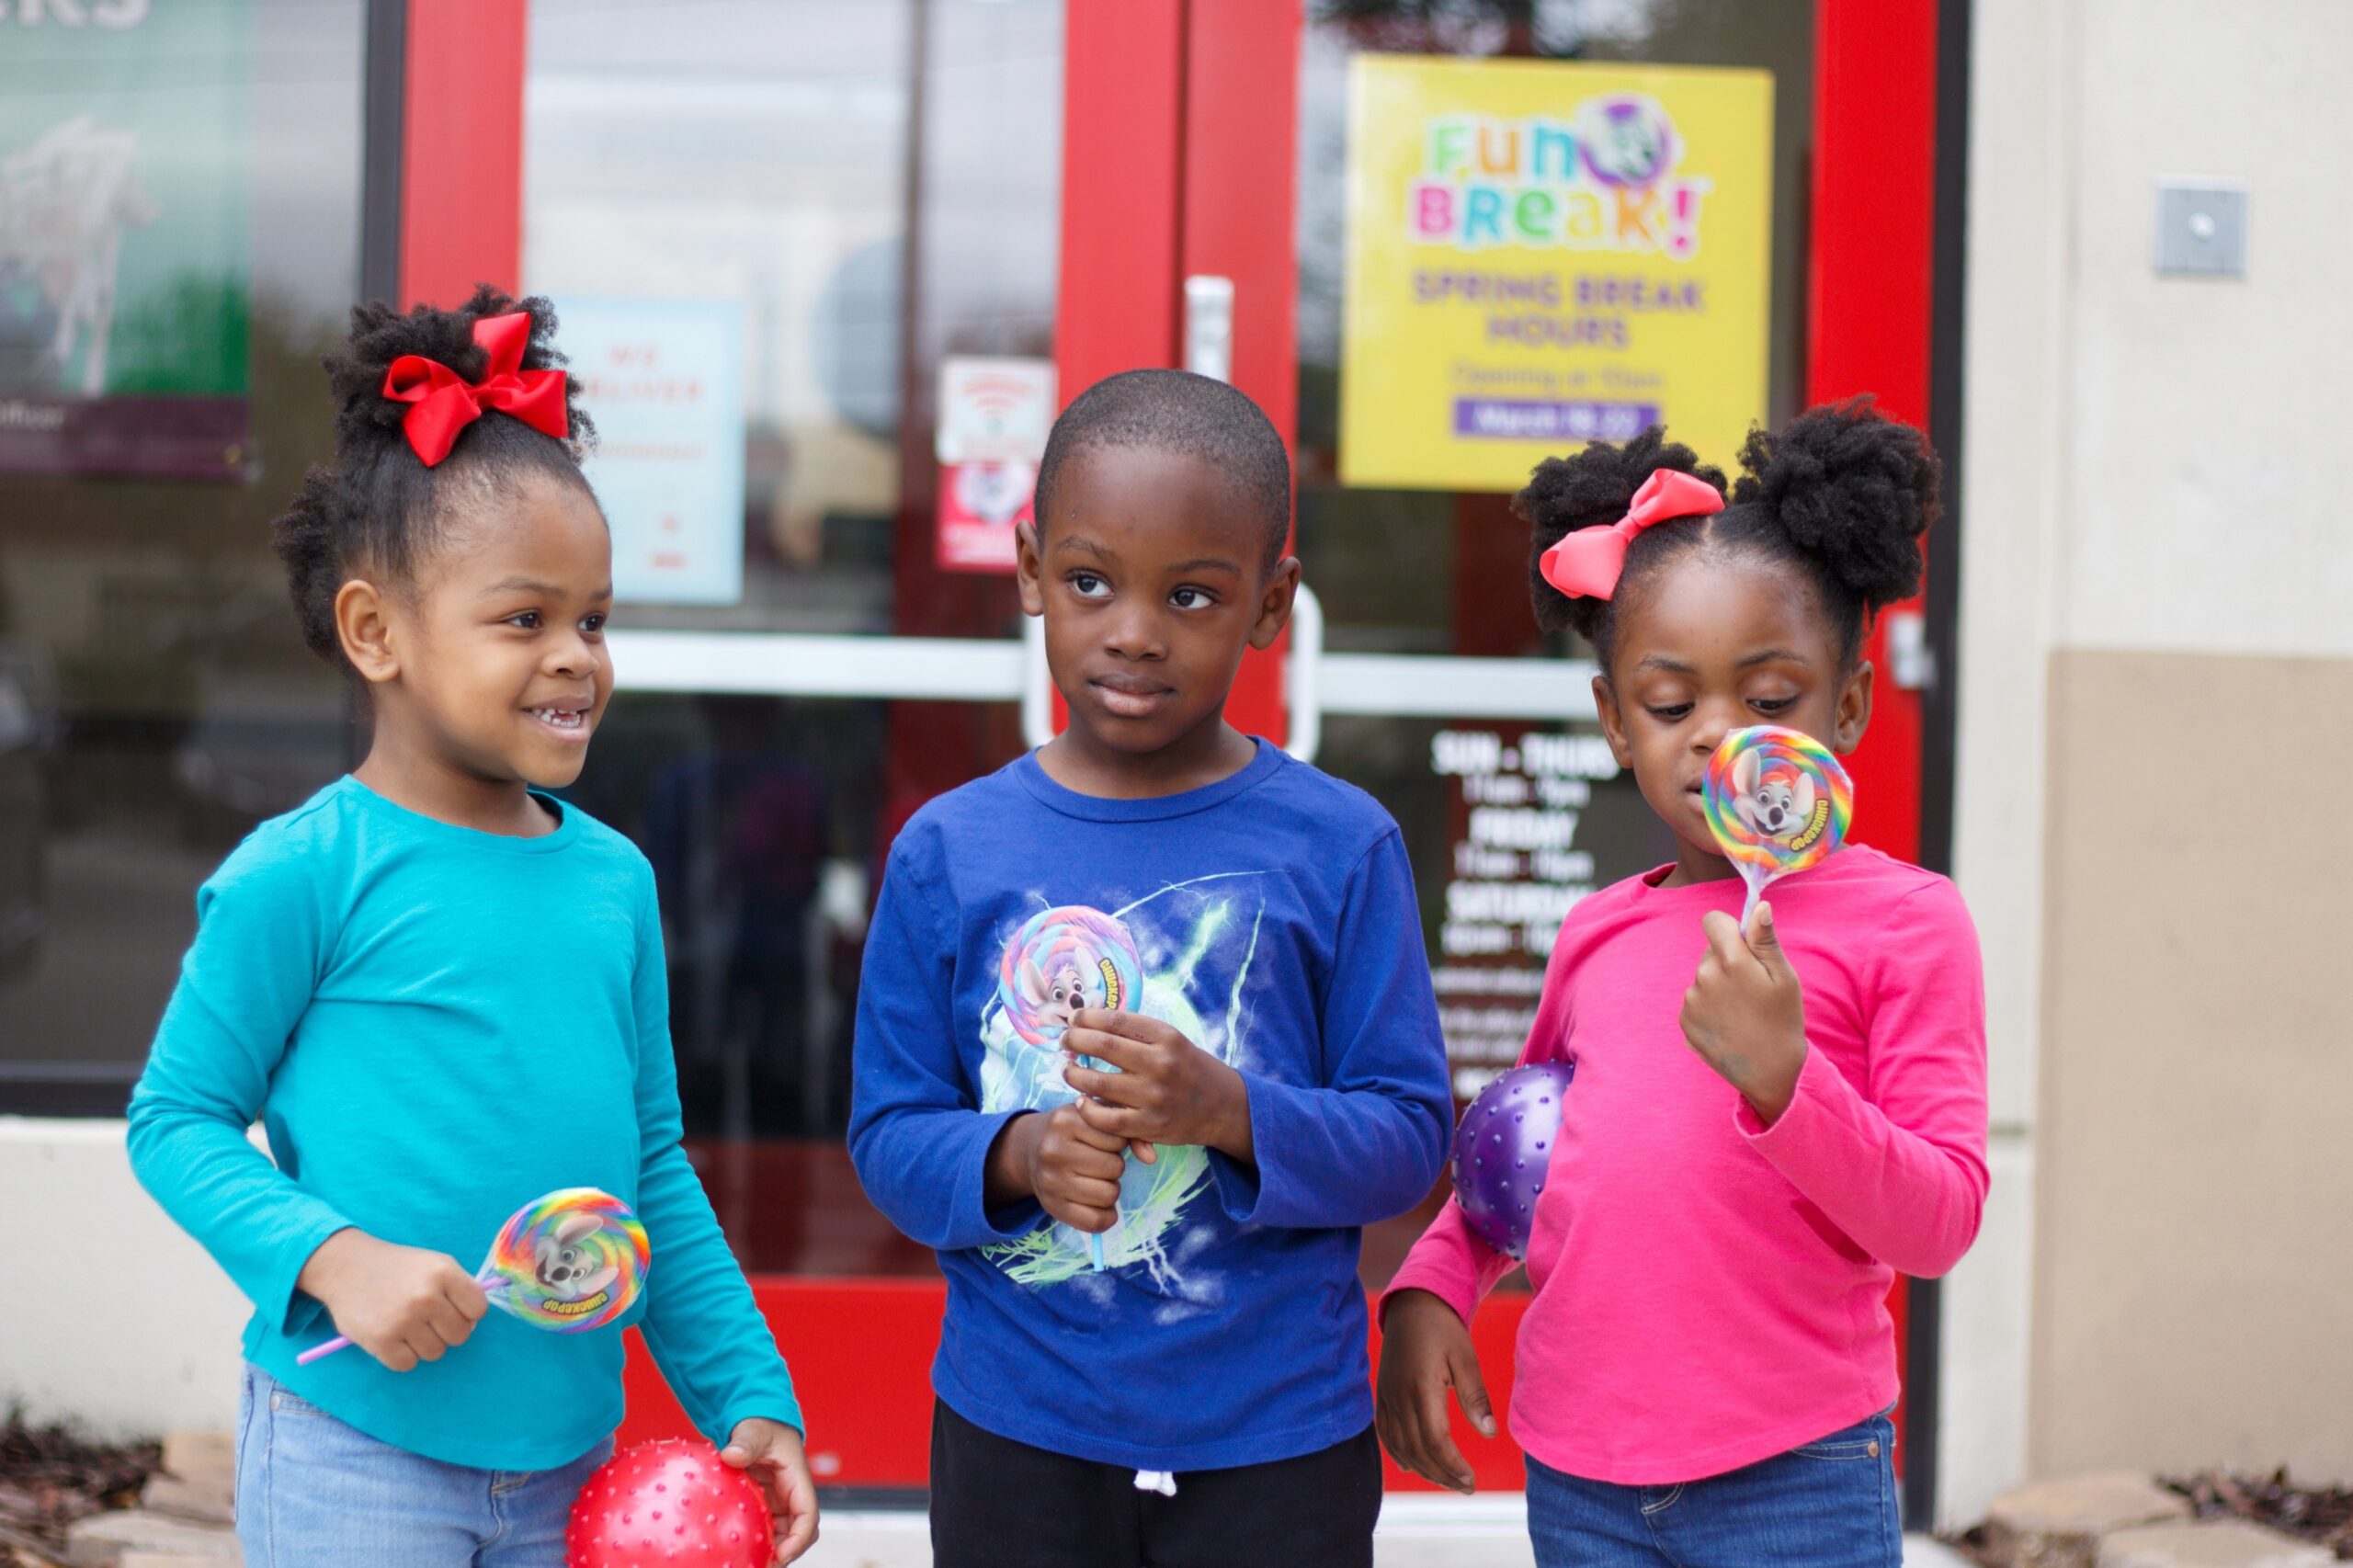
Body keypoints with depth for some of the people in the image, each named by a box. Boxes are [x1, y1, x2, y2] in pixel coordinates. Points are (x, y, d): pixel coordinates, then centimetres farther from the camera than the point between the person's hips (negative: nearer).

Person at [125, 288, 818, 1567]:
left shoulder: (615, 879, 7)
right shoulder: (307, 873, -10)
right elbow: (176, 1119, -6)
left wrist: (748, 1394, 11)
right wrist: (334, 1260, -20)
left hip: (569, 1459, 6)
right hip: (351, 1452, -5)